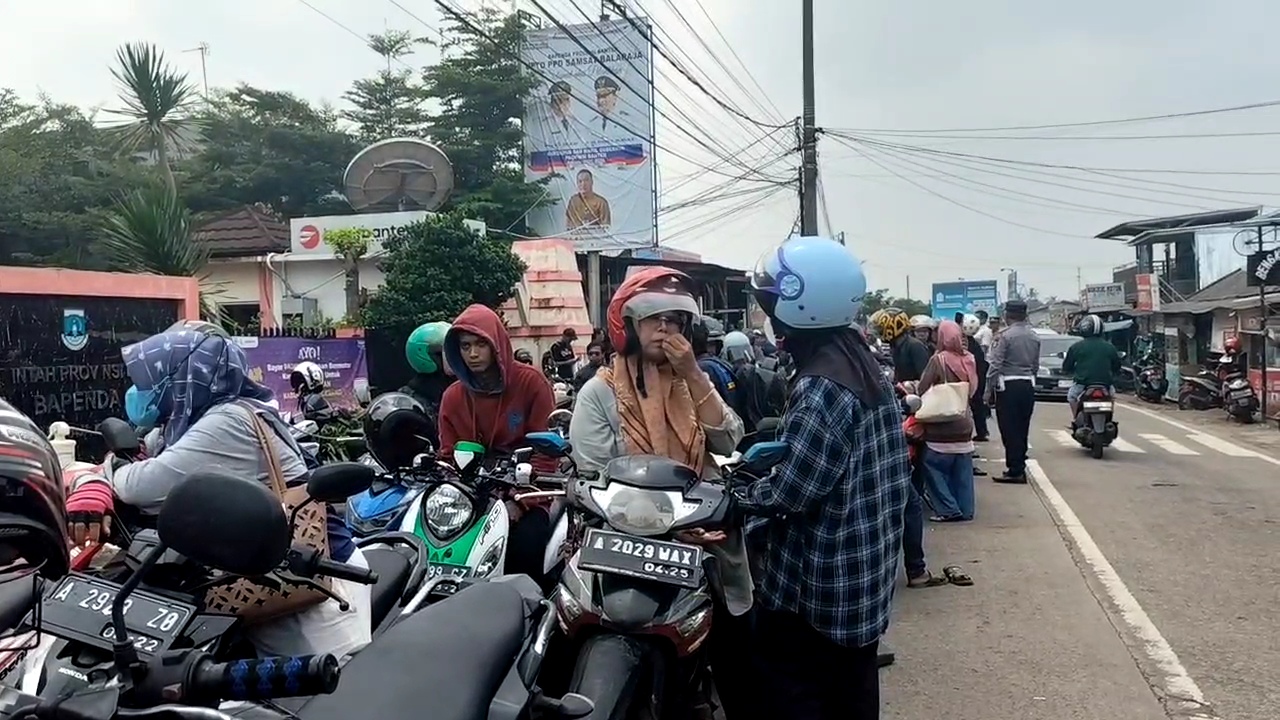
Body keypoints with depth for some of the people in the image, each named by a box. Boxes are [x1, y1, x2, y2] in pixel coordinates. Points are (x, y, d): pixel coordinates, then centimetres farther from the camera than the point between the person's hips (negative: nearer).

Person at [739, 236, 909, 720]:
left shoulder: (821, 388, -24)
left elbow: (791, 493, -25)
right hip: (864, 571, 9)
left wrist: (734, 493, -8)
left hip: (818, 579, -9)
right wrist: (773, 451, 12)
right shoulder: (863, 364, 6)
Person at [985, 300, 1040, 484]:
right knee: (1022, 429, 13)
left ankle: (1015, 470, 0)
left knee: (1010, 430, -1)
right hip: (1028, 385, 6)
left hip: (1008, 386, -6)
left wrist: (989, 391, -8)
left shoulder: (1005, 336, -12)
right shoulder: (1034, 336, 9)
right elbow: (1036, 365, 11)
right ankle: (1019, 468, 19)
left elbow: (995, 365, -14)